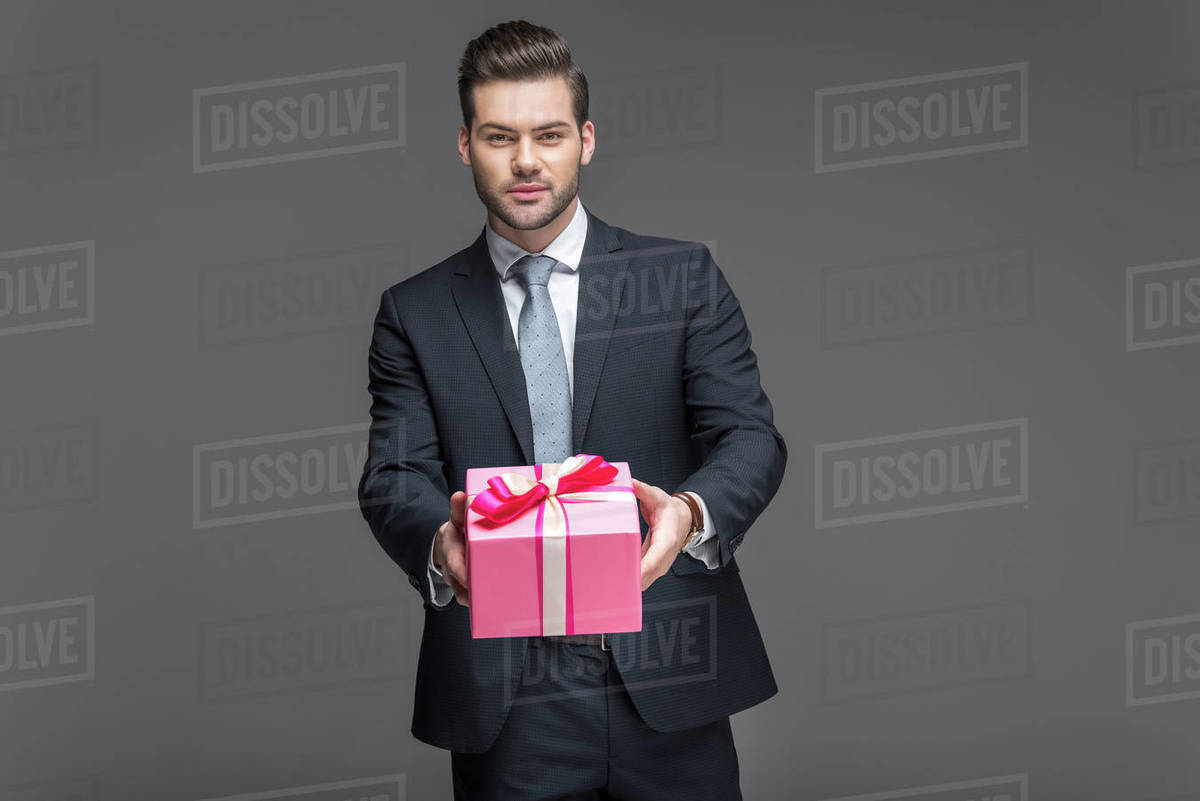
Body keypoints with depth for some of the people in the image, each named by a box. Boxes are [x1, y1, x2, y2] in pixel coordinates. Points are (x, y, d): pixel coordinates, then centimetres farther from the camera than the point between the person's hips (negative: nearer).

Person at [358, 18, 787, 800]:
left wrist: (692, 513, -24)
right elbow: (395, 475, 0)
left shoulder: (683, 279, 8)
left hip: (665, 683, 0)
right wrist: (438, 541, -25)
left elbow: (750, 435, -1)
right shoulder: (415, 314, 10)